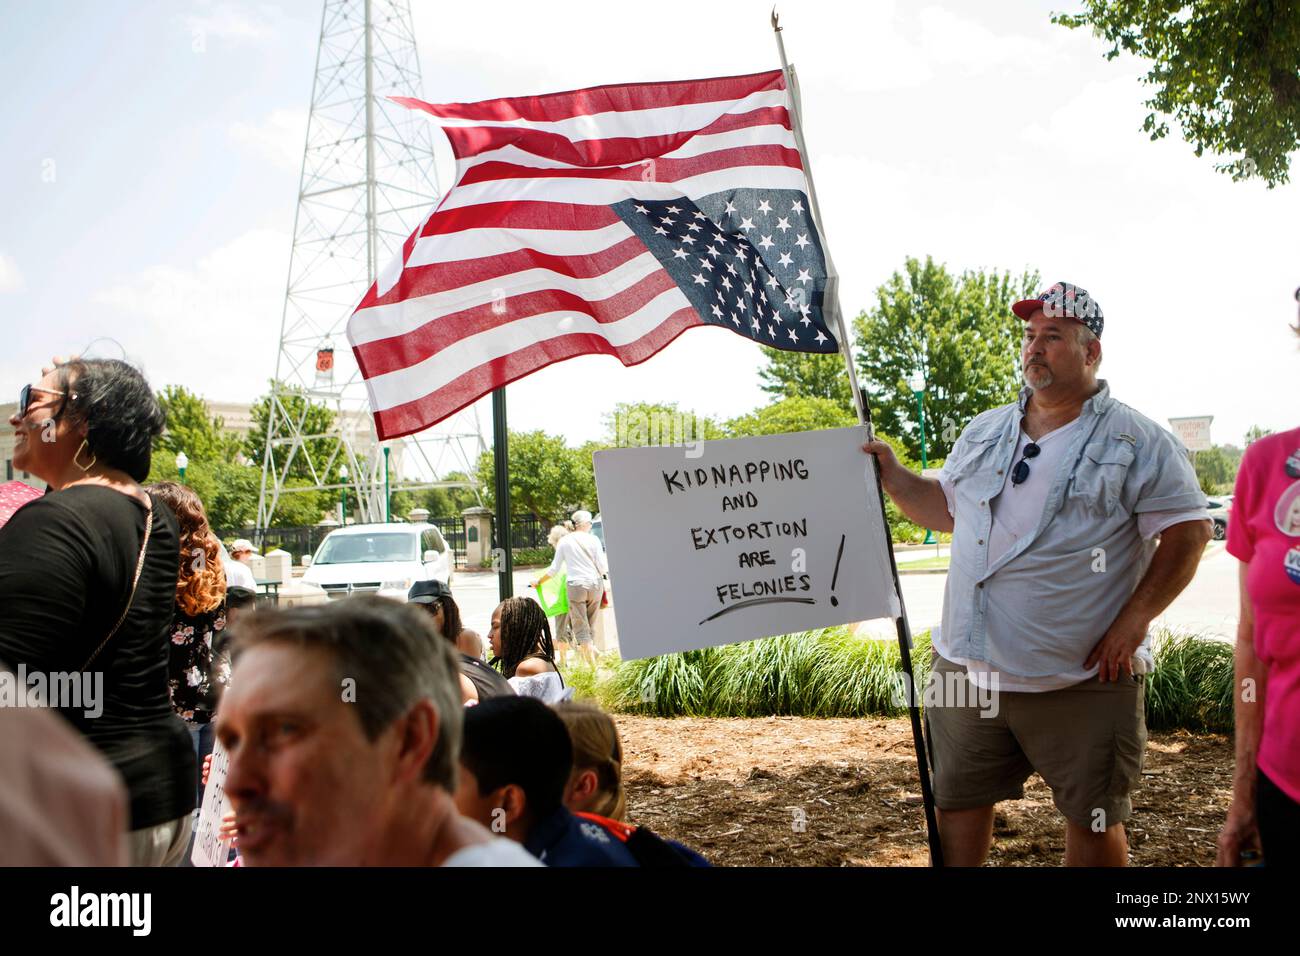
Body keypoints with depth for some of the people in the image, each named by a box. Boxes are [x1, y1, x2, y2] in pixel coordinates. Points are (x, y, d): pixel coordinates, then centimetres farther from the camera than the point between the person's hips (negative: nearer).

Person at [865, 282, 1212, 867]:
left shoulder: (1140, 444, -4)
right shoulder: (982, 434, 13)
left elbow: (1188, 531, -7)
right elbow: (949, 511, 22)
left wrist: (1133, 621, -14)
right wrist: (892, 477, 6)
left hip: (1084, 681, -4)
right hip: (968, 667, 5)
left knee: (1094, 819, 9)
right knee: (958, 801, 13)